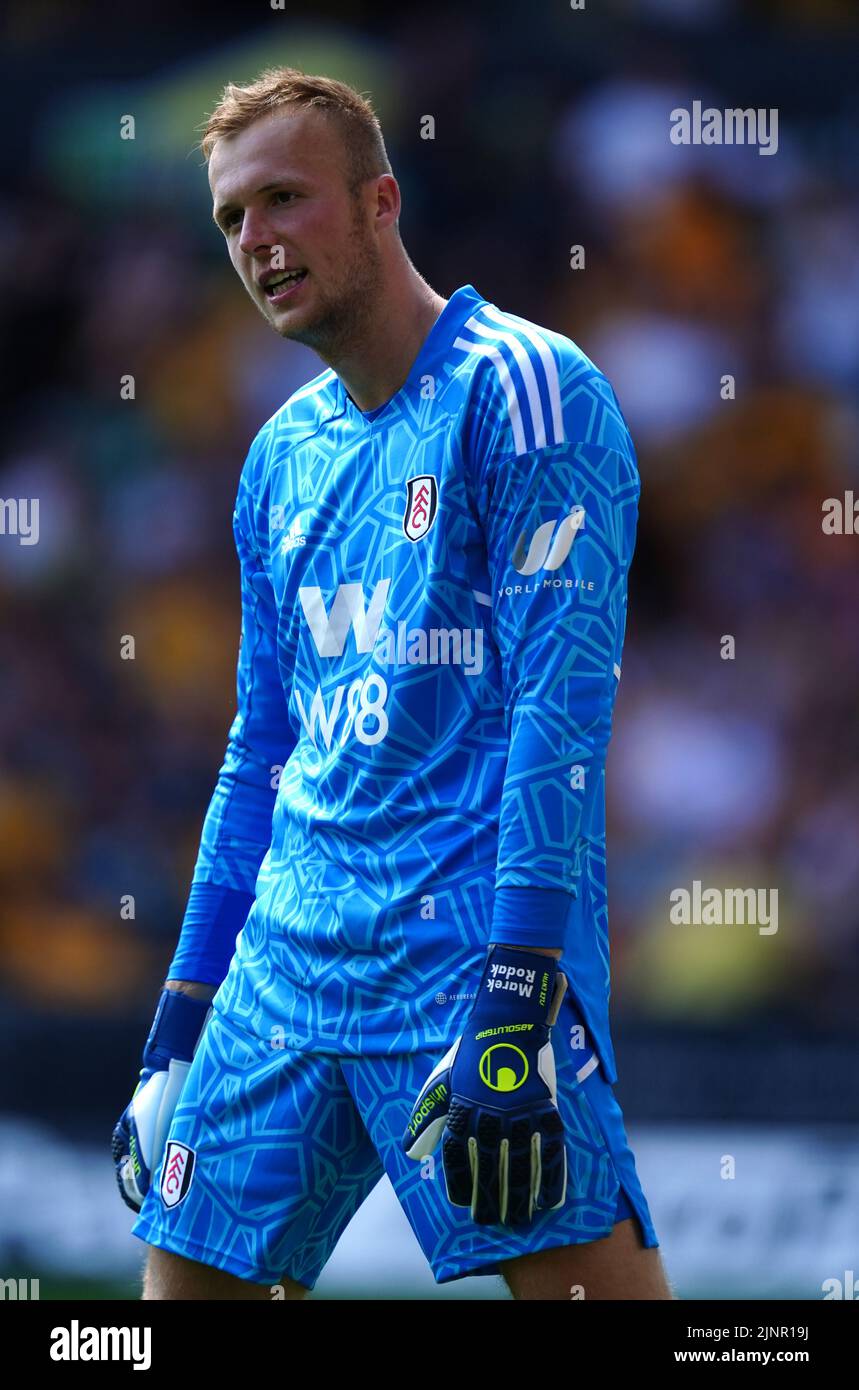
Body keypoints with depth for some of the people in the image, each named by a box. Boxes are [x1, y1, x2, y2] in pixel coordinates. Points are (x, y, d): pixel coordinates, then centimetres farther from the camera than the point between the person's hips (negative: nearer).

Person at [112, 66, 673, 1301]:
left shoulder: (519, 387, -6)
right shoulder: (285, 455, 17)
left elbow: (563, 700, -15)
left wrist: (516, 1011, -23)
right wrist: (178, 1038, 21)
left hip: (470, 939, -7)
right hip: (288, 958, 8)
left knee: (581, 1274, -18)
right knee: (190, 1274, 4)